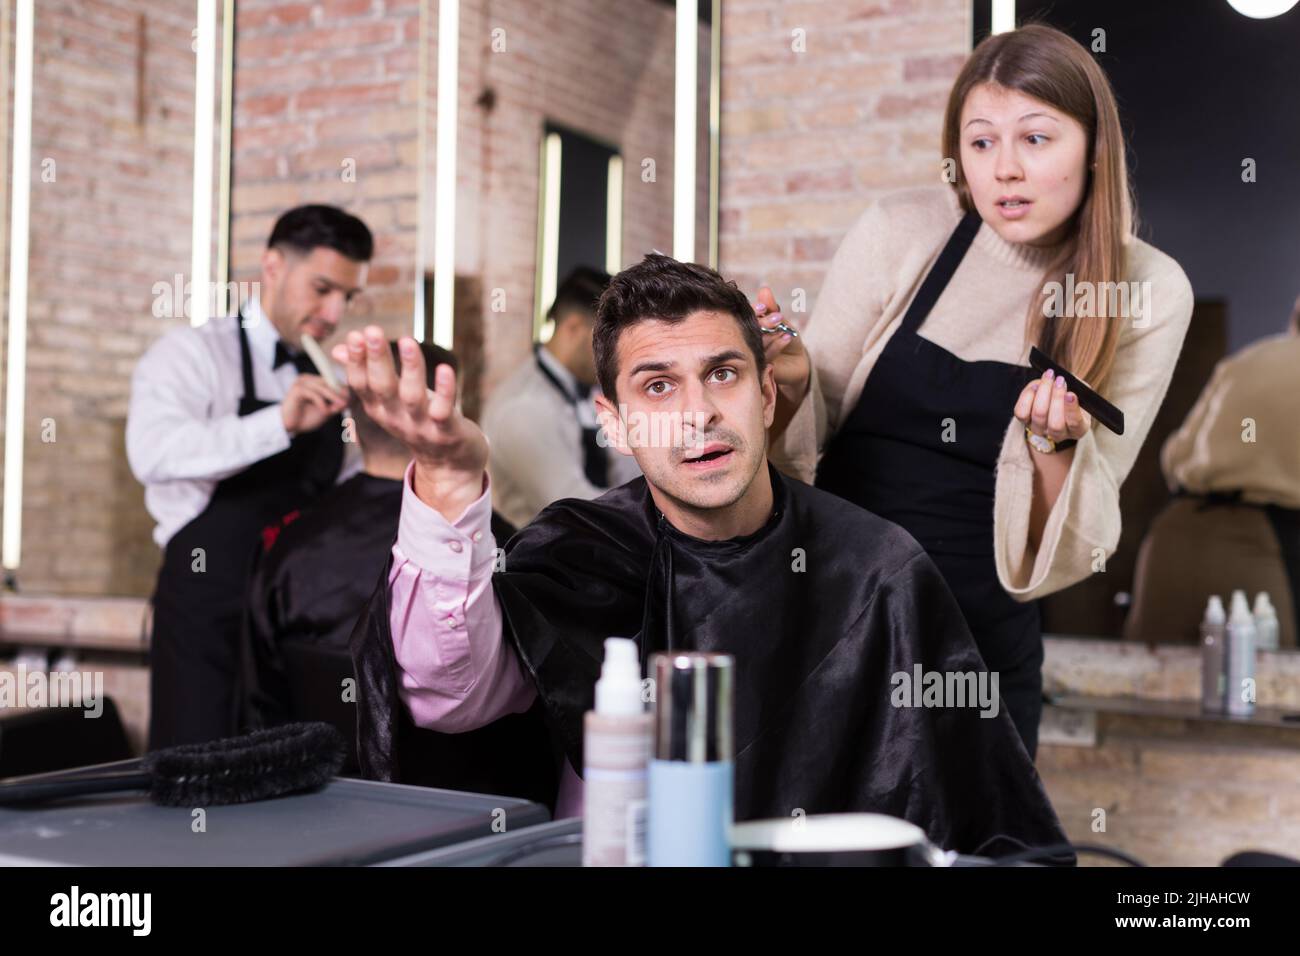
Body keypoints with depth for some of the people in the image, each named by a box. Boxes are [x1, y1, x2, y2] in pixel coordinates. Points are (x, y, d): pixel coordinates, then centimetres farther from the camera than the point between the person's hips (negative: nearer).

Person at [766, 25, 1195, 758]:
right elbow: (810, 425, 1)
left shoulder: (1150, 292, -7)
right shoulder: (901, 231, -8)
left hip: (985, 640, 0)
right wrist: (793, 379, -21)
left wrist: (1056, 444, -24)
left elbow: (1076, 542, -5)